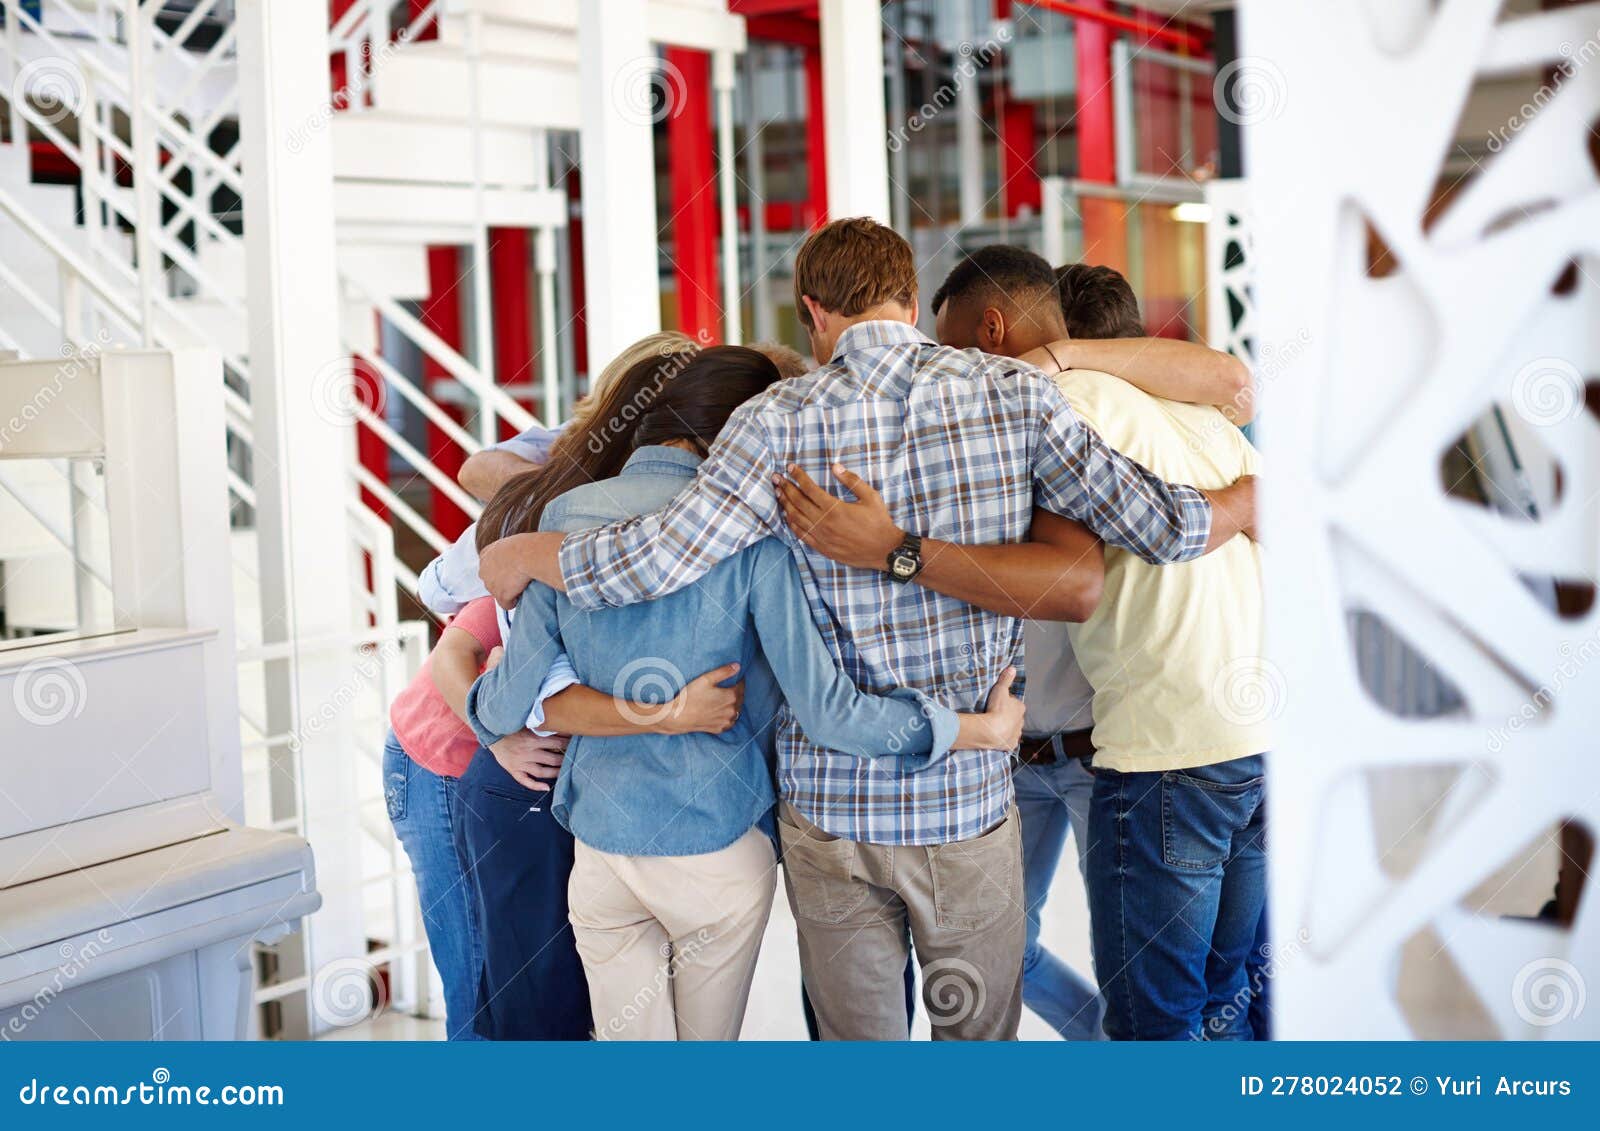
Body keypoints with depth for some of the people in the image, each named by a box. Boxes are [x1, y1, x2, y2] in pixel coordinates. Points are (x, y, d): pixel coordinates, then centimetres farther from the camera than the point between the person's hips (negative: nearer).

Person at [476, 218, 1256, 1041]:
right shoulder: (1011, 395, -6)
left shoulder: (782, 424, -9)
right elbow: (1155, 525, -4)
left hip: (830, 806, 0)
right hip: (969, 800, 1)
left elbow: (653, 560, -17)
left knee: (857, 1034, 14)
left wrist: (517, 555, 1)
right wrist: (1257, 497, 16)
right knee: (979, 1034, 17)